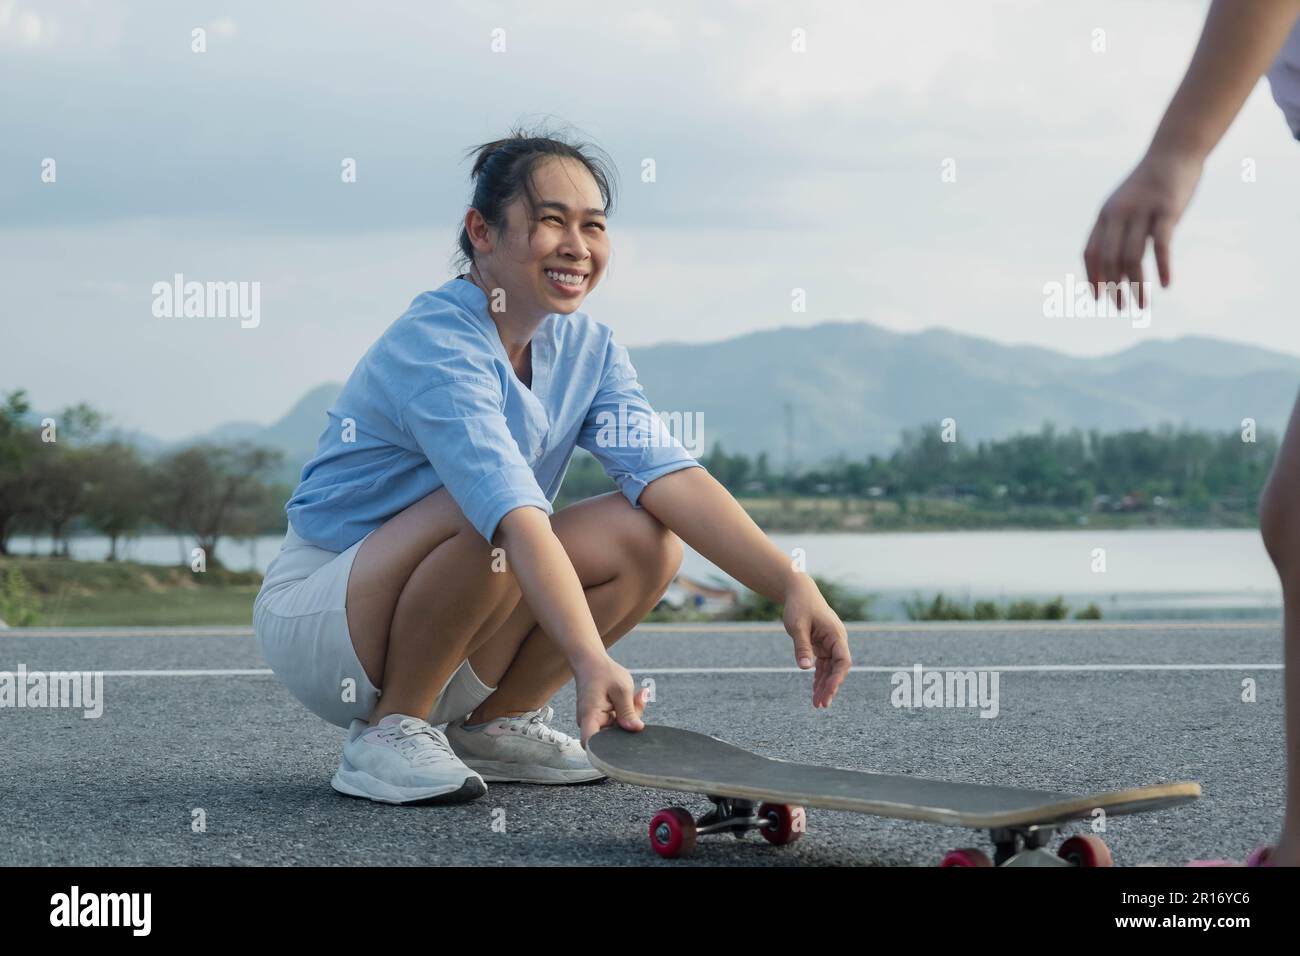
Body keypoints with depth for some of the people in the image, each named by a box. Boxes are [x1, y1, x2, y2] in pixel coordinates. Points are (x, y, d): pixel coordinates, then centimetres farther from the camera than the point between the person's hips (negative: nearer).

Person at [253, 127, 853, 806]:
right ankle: (387, 735, -14)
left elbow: (671, 474, -14)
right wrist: (592, 662, -51)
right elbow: (516, 513, -39)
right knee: (485, 512, -34)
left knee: (647, 533, -12)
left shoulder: (586, 348, 0)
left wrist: (792, 586, -27)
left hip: (447, 650, 7)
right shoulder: (434, 345, -24)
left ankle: (491, 725, 3)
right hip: (313, 622, -7)